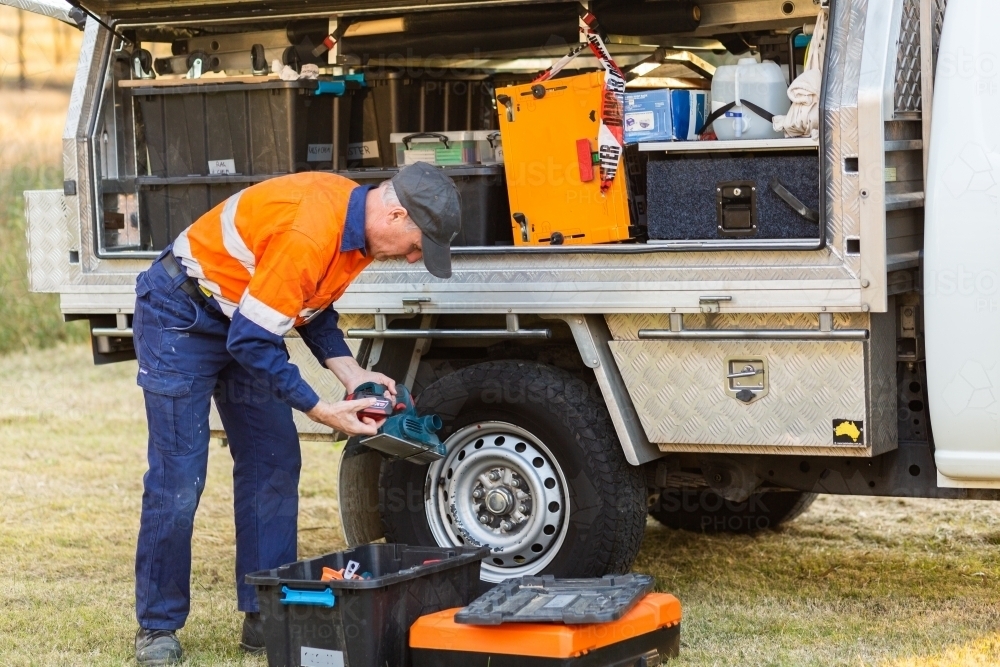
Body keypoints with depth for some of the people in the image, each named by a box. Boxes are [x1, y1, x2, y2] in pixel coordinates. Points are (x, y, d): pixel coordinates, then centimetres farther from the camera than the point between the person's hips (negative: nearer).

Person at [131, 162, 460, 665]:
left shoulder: (358, 230, -4)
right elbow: (251, 342, -29)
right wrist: (321, 411, -24)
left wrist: (352, 375, -4)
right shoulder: (307, 233, -34)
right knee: (177, 480, -8)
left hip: (244, 318, 9)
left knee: (274, 466, 3)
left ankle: (266, 617, 8)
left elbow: (312, 307, 10)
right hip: (181, 316, -9)